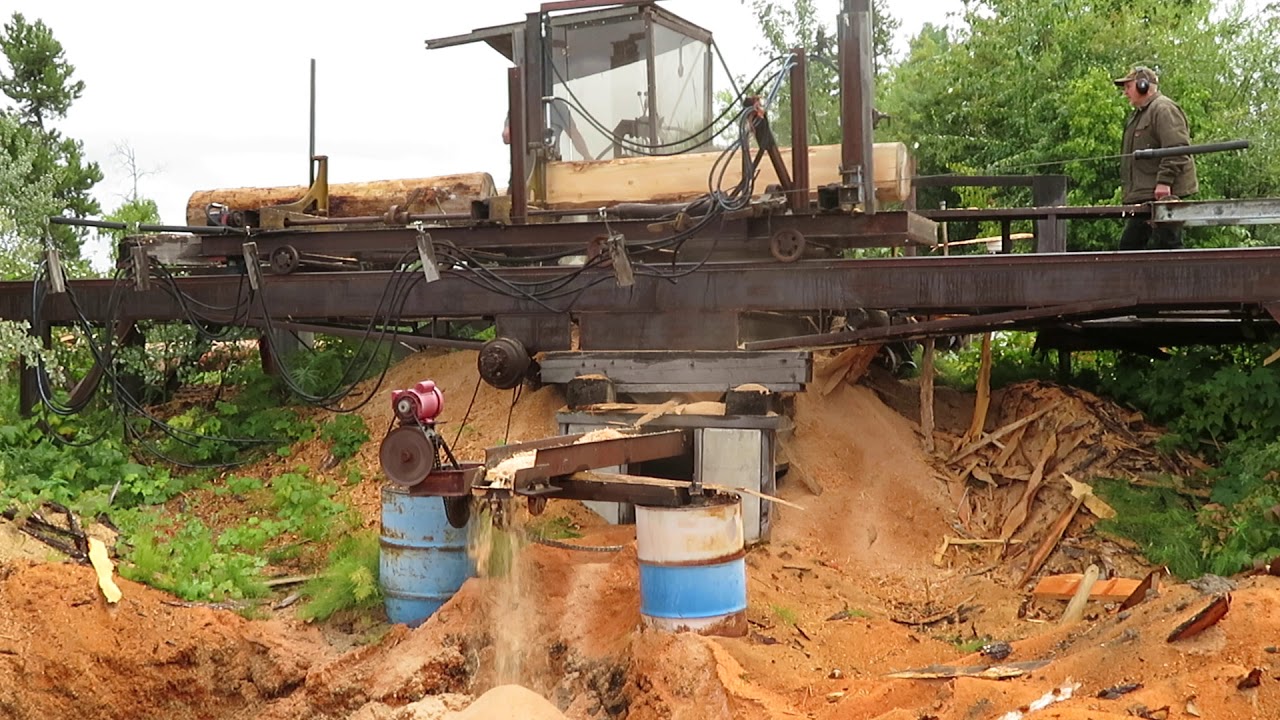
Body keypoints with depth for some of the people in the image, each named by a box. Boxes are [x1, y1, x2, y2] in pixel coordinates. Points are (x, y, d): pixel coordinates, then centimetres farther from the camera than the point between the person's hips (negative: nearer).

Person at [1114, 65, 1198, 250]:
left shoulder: (1163, 109, -9)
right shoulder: (1138, 115, 23)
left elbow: (1177, 149, -20)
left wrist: (1164, 181, -27)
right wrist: (1127, 189, 20)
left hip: (1162, 194, -11)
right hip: (1142, 197, 11)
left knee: (1166, 244, -10)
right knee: (1129, 243, 11)